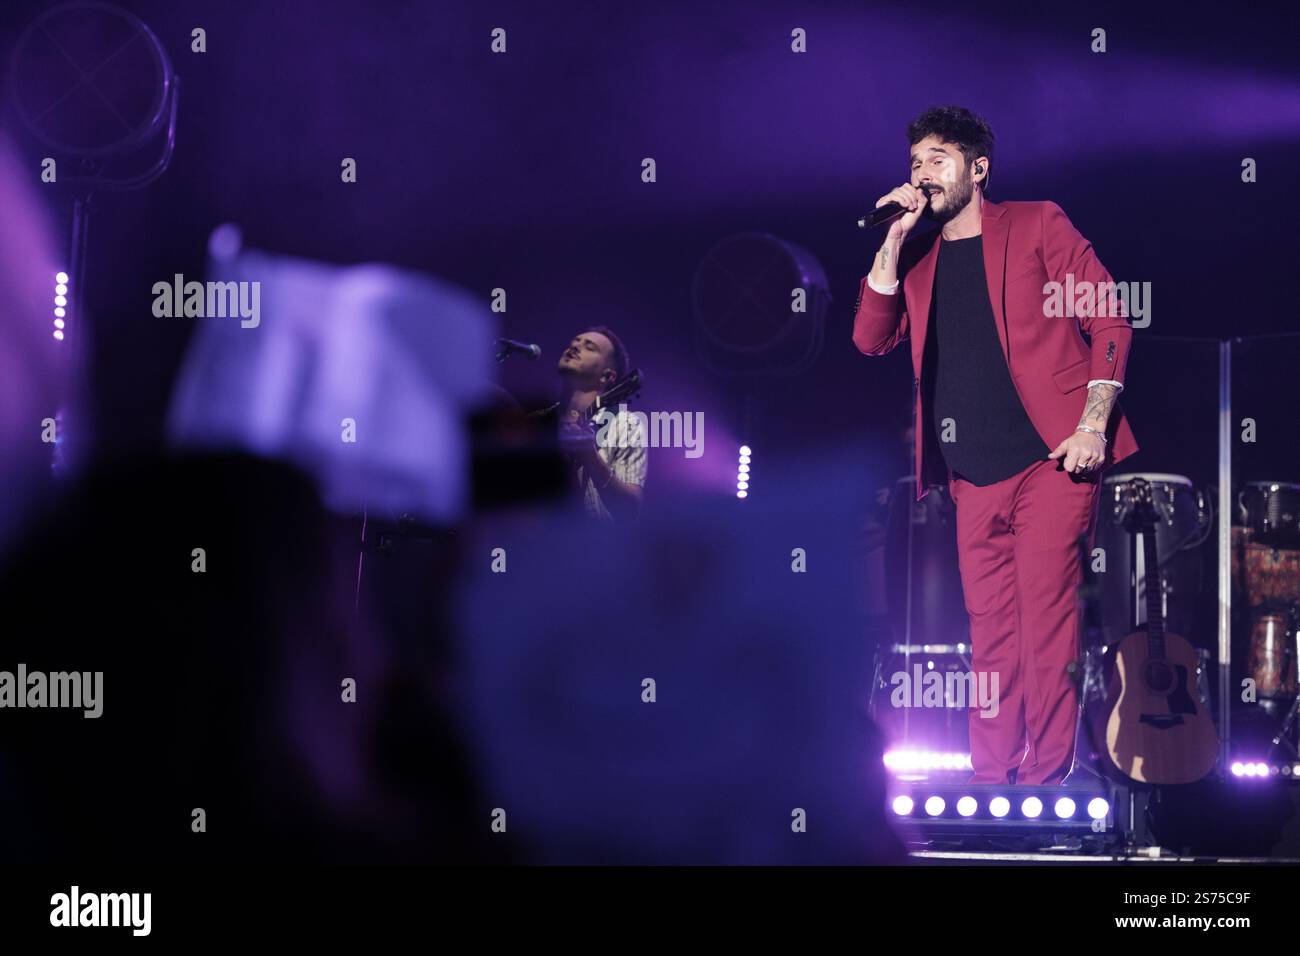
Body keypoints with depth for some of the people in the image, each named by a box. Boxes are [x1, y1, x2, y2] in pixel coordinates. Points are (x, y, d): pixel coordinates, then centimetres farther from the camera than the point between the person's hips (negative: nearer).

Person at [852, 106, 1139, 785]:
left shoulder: (1036, 226, 4)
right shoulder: (916, 256, 18)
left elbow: (1109, 320, 1)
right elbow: (871, 339, 6)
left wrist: (1093, 426, -9)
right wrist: (894, 239, 0)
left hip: (1050, 461, -5)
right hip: (974, 475, 5)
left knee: (1046, 622, -11)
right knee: (990, 633, 3)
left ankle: (1045, 785, -9)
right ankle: (990, 786, 6)